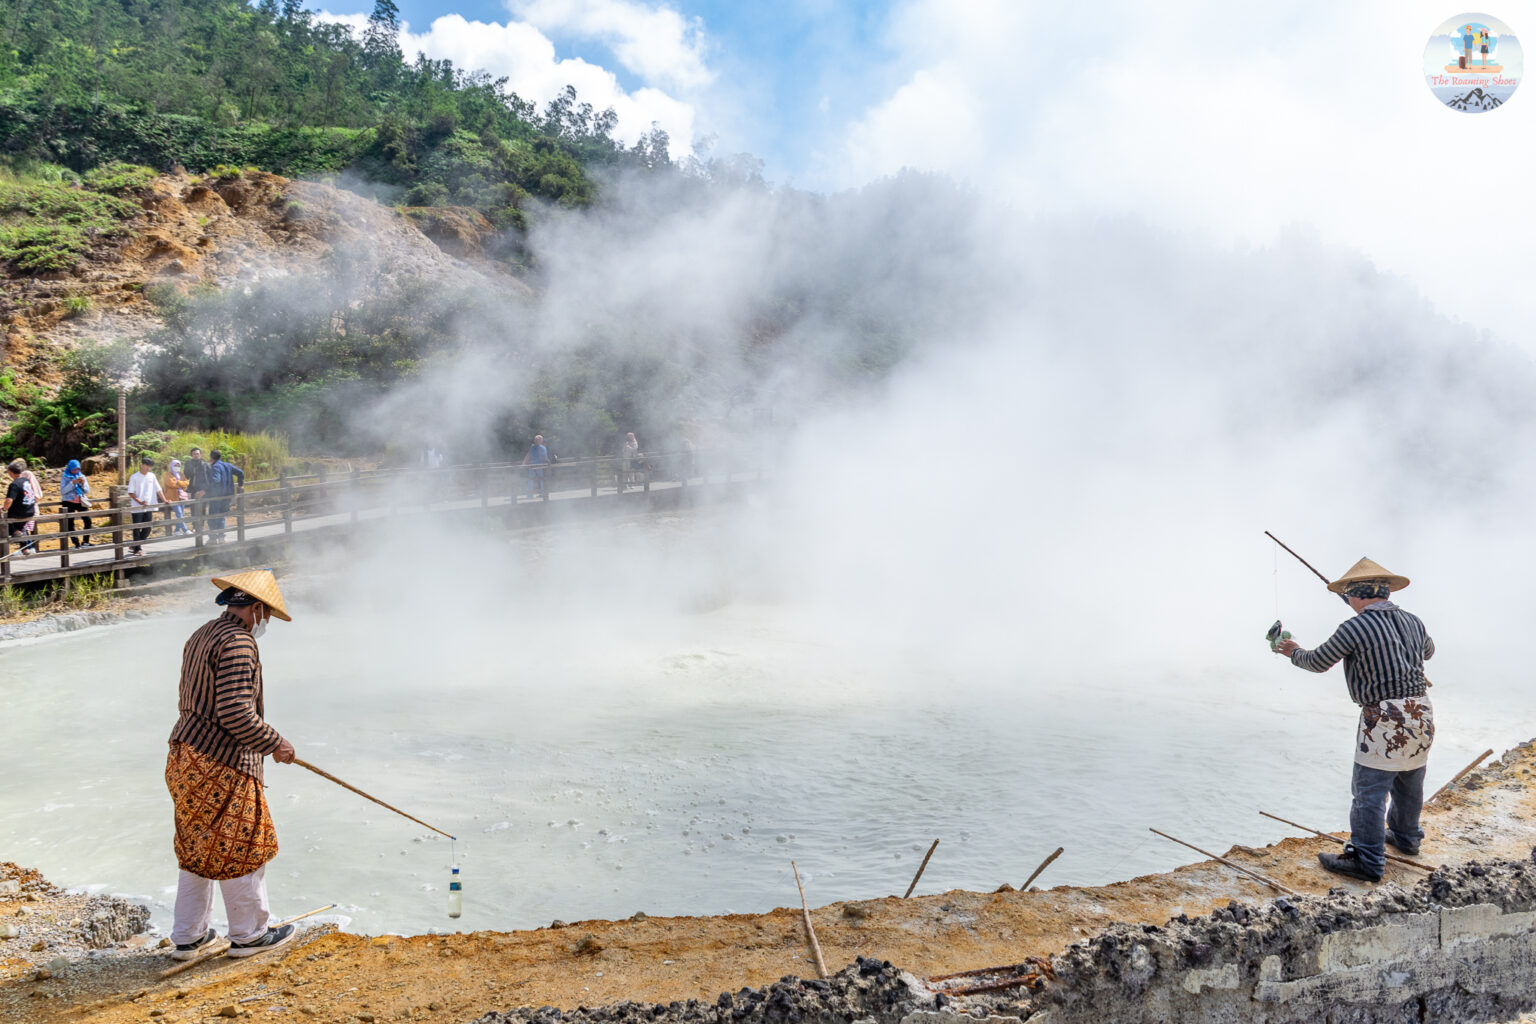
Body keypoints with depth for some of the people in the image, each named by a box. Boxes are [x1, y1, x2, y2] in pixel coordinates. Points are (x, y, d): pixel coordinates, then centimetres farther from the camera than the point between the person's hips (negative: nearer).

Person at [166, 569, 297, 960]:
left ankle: (189, 936, 29)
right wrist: (274, 744, -11)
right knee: (241, 847, 5)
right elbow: (236, 714, -25)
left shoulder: (201, 636, 15)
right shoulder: (238, 642, -18)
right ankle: (249, 934, 19)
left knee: (198, 849, 19)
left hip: (186, 755, 10)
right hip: (221, 766, -10)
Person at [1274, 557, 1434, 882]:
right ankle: (1406, 837, 42)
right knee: (1409, 782, 23)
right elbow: (1428, 651, 30)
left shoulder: (1355, 628, -14)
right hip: (1421, 714, 8)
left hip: (1384, 719, -8)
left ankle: (1367, 861, 0)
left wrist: (1294, 652, 18)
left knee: (1370, 789, -3)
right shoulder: (1413, 622, 7)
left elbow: (1318, 663, -2)